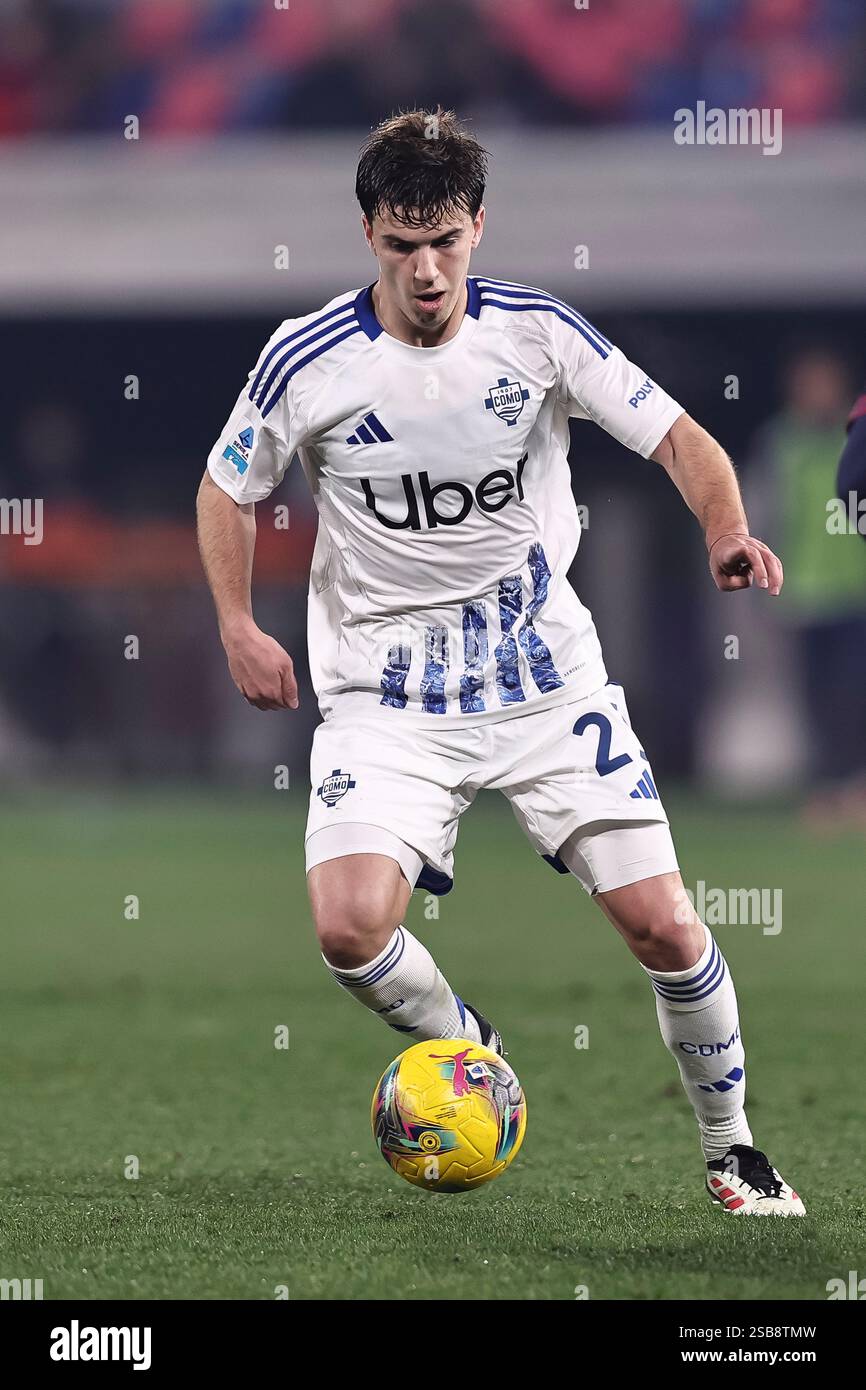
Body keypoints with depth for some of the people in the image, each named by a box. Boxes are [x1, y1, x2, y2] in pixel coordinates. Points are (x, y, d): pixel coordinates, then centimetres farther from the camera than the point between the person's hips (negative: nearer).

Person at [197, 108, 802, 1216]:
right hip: (387, 697, -1)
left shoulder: (538, 332, -7)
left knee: (662, 924, -6)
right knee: (349, 927, -22)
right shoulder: (307, 360, -8)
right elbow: (226, 487, 8)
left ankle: (730, 1145, 18)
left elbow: (677, 437, -3)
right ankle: (462, 1044, 11)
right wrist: (238, 629, -5)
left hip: (546, 677, 1)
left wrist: (727, 530, -23)